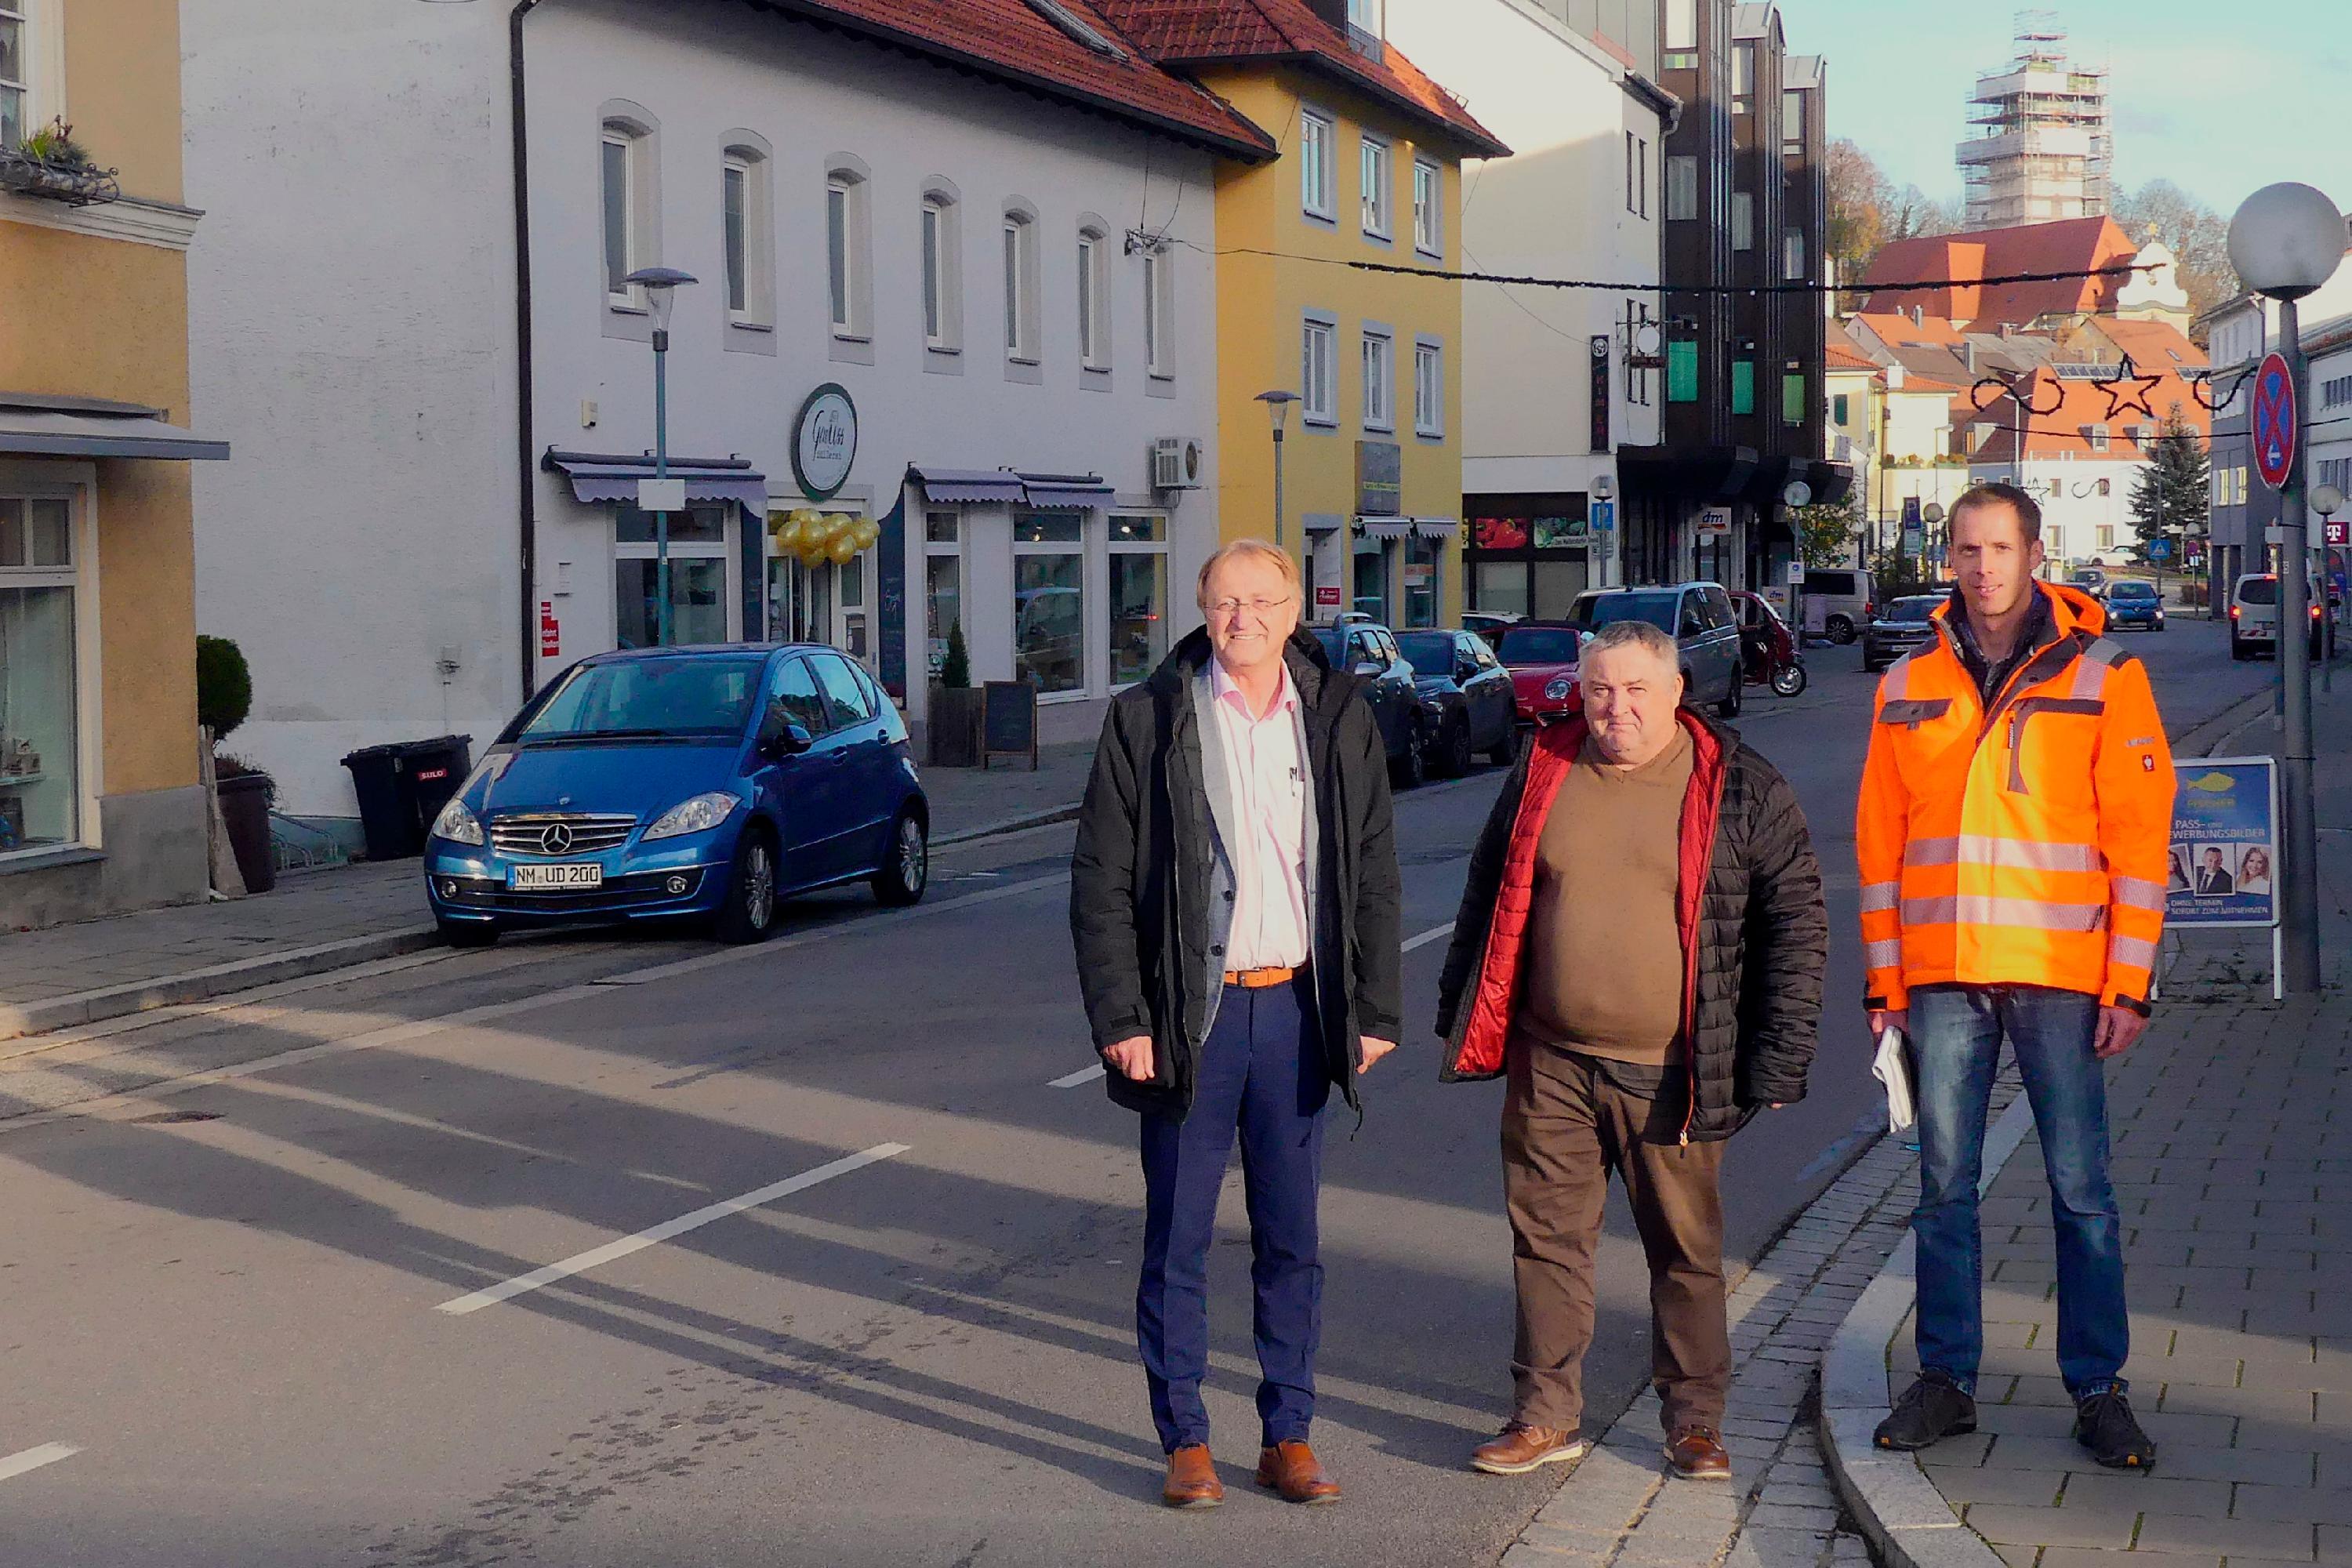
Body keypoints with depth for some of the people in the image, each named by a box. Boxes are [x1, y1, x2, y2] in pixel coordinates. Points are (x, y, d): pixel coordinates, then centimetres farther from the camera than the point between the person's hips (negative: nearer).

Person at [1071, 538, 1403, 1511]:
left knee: (1291, 1240, 9)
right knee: (1177, 1240, 3)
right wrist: (1120, 1018, -9)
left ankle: (1288, 1437, 19)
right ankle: (1185, 1441, 15)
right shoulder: (1148, 719, -2)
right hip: (1189, 1016, -2)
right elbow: (1101, 881, -3)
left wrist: (1375, 1011, 4)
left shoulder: (1341, 718, 5)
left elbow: (1374, 875, 9)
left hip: (1297, 1010, 2)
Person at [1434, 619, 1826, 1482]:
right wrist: (1464, 1021, 14)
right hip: (1548, 1065, 3)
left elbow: (1797, 926, -1)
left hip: (1669, 1076, -2)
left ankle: (1695, 1420, 20)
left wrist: (1777, 1061, -6)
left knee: (1687, 1249, 7)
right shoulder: (1539, 779, 6)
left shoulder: (1742, 792, -3)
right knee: (1546, 1238, 7)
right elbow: (1487, 902, 16)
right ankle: (1547, 1415, 19)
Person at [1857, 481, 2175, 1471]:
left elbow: (2139, 837, -1)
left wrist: (2129, 981, -6)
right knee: (1944, 1185, 6)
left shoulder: (2102, 676, 1)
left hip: (2061, 974, -3)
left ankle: (2097, 1389, 10)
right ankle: (1946, 1380, 16)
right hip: (1942, 976, 3)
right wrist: (1884, 977, 7)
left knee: (2080, 1186, 1)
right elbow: (1880, 841, 12)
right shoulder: (1909, 686, 10)